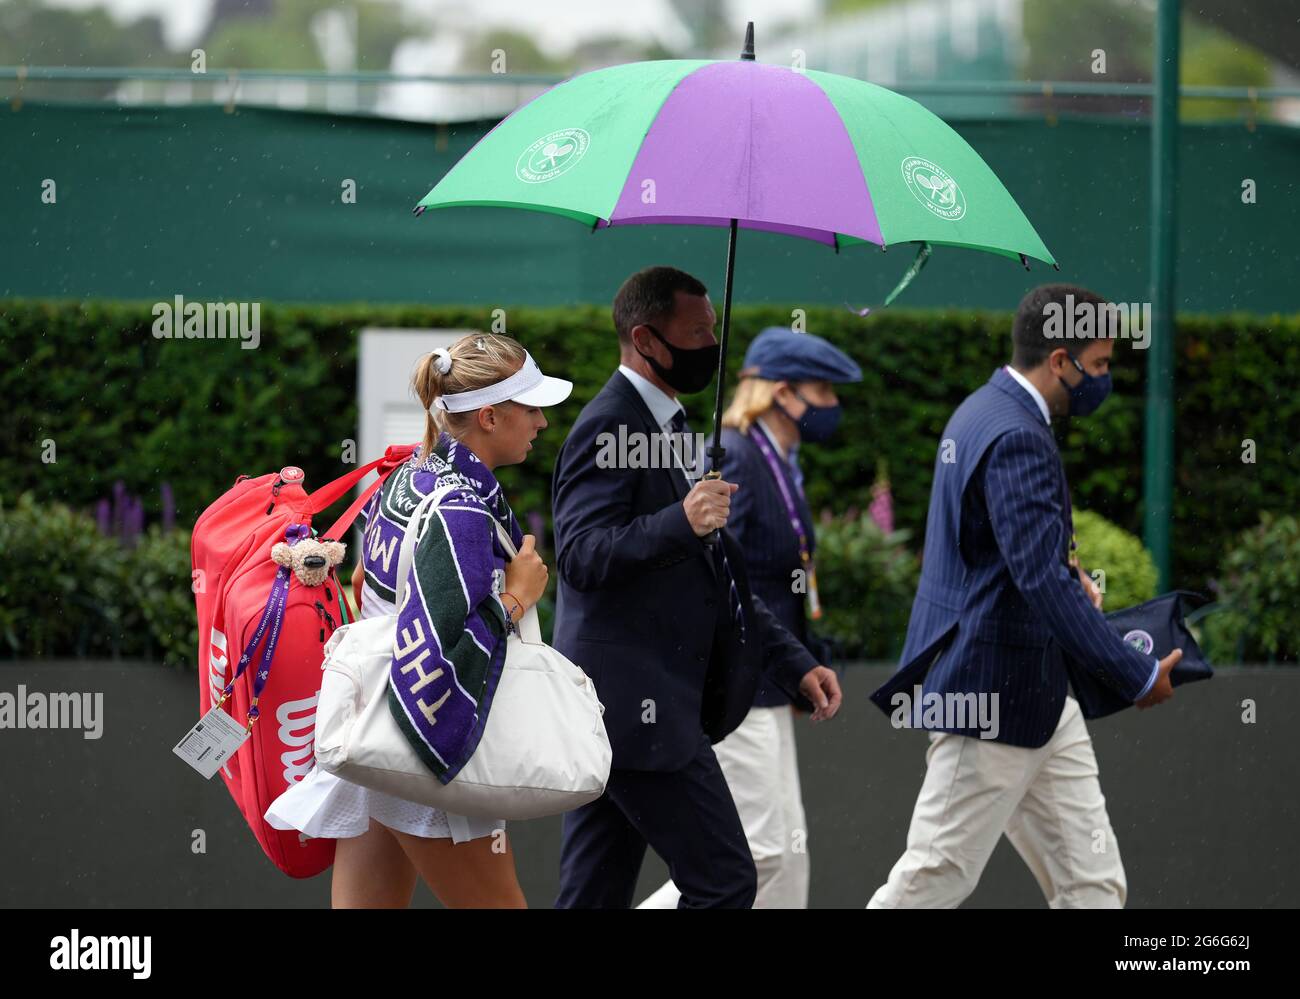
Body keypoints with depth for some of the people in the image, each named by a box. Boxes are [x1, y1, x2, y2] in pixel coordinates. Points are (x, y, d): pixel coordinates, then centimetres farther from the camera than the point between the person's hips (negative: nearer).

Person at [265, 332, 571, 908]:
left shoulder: (411, 474, 8)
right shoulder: (462, 510, -21)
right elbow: (439, 649, -28)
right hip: (423, 759, -9)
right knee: (497, 904, 4)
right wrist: (517, 598, -17)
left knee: (367, 903, 9)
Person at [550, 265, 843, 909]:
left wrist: (795, 664, 17)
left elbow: (716, 577, 25)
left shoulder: (670, 428, 21)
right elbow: (581, 555, -21)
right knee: (723, 881, -8)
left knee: (593, 897, 9)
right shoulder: (609, 427, -11)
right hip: (631, 704, -10)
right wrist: (681, 522, -33)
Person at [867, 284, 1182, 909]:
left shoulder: (986, 413, 12)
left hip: (1038, 694, 11)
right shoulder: (1017, 439, -21)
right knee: (936, 879, -2)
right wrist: (1138, 678, -21)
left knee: (1092, 883, 8)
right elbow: (1045, 585, -27)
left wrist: (1064, 568, 11)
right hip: (994, 694, -11)